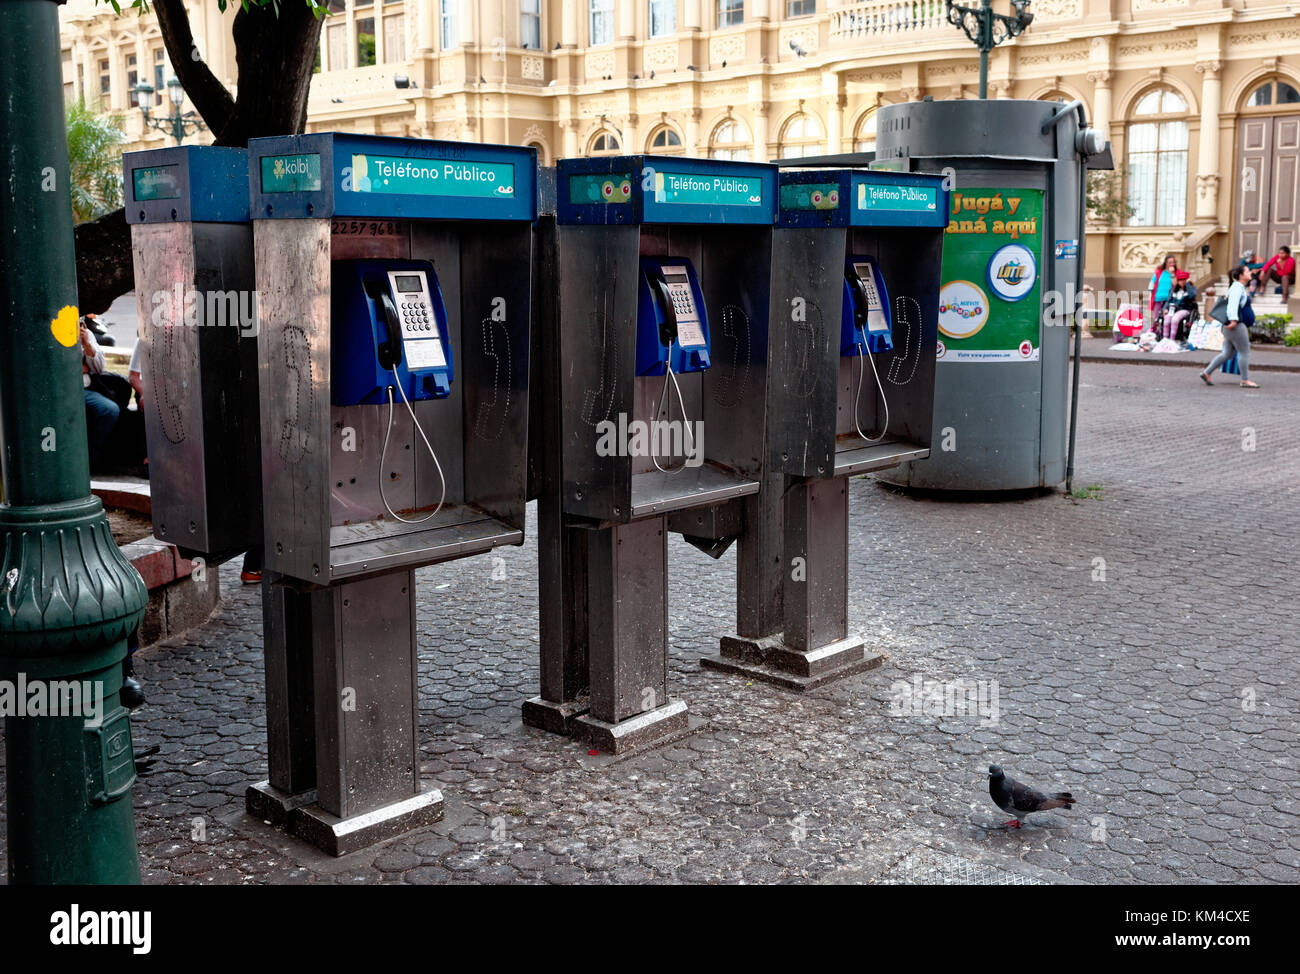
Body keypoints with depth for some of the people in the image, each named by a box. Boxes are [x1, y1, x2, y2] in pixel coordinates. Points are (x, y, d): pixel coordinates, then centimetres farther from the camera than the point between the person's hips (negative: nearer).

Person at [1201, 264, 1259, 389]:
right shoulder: (1237, 288, -13)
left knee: (1227, 353, 11)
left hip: (1238, 325, 11)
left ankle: (1207, 373, 11)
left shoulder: (1240, 288, 20)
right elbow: (1233, 304, -27)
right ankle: (1245, 381, -2)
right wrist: (1233, 320, -37)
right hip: (1236, 326, -11)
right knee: (1244, 352, -6)